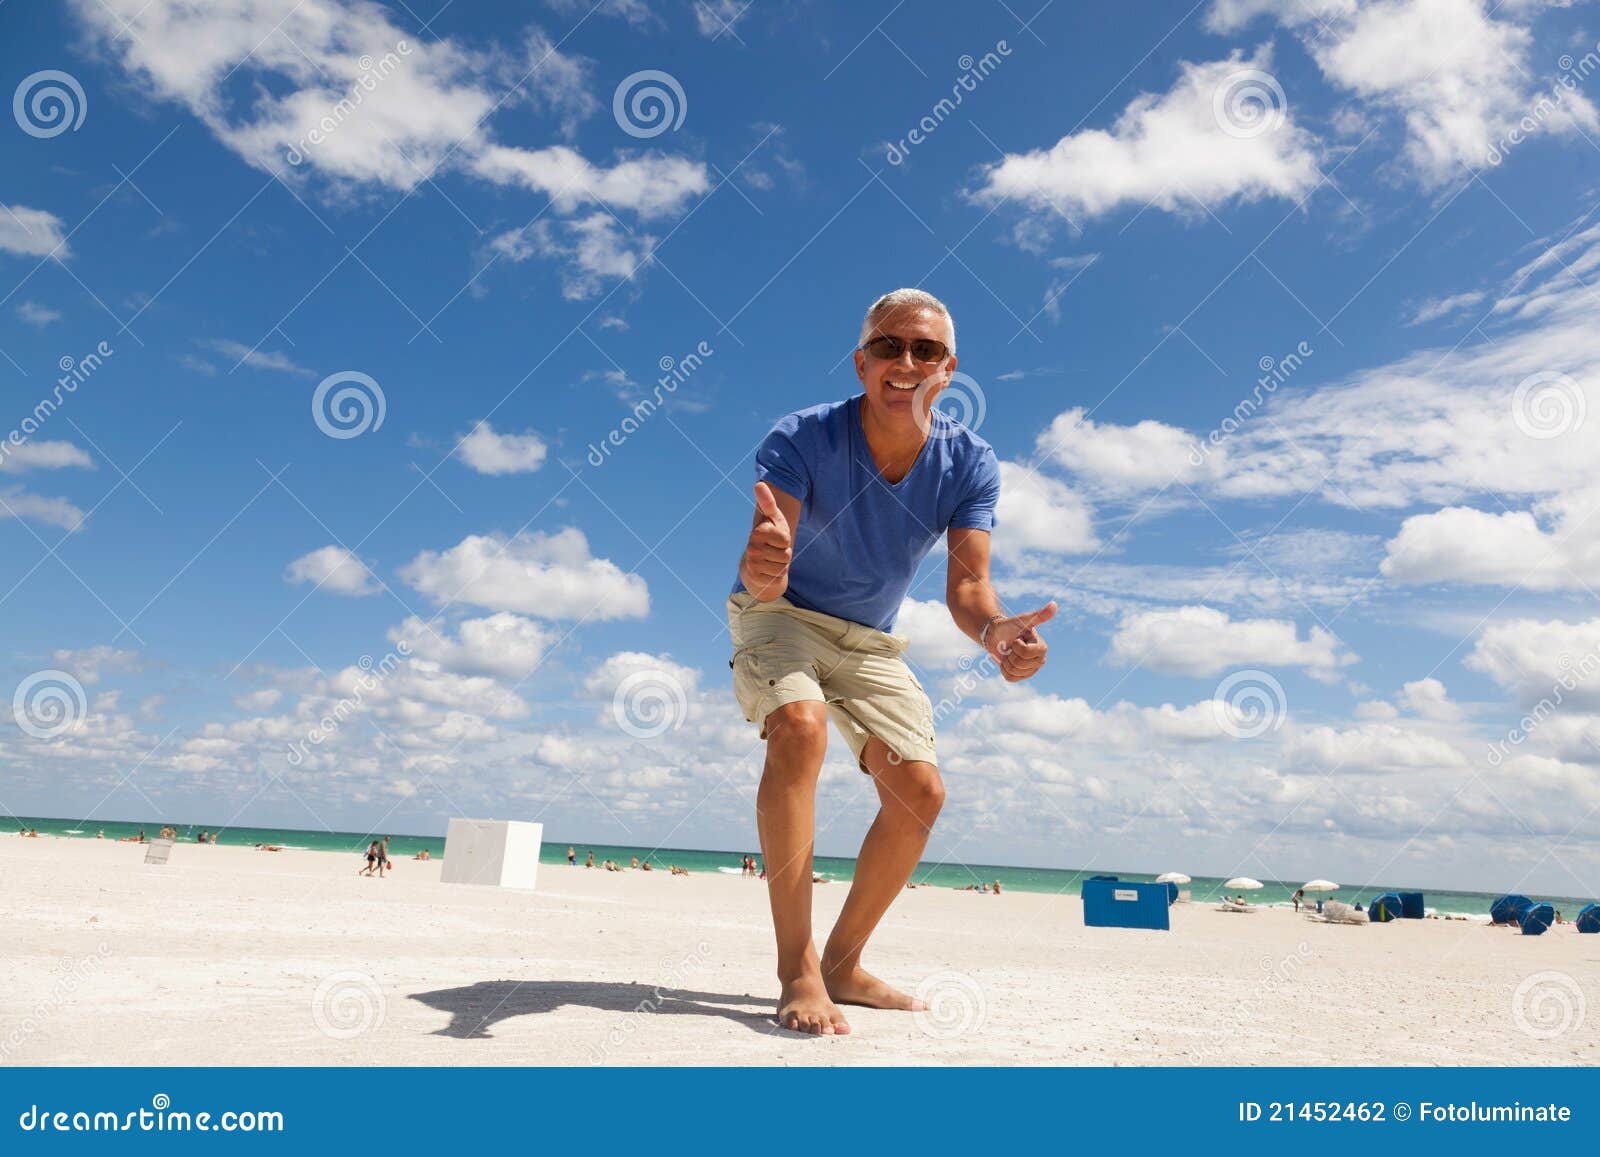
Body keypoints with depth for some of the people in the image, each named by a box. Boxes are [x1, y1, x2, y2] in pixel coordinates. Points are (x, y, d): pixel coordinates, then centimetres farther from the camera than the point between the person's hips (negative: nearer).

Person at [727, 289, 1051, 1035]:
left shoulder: (970, 465, -17)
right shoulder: (802, 440, -27)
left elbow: (965, 583, -24)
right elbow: (765, 576, -37)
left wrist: (994, 629, -47)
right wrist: (762, 567, -63)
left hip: (871, 641, 4)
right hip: (782, 617, -4)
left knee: (920, 793, -5)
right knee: (800, 724, -34)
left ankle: (843, 963, 14)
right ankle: (796, 968, -26)